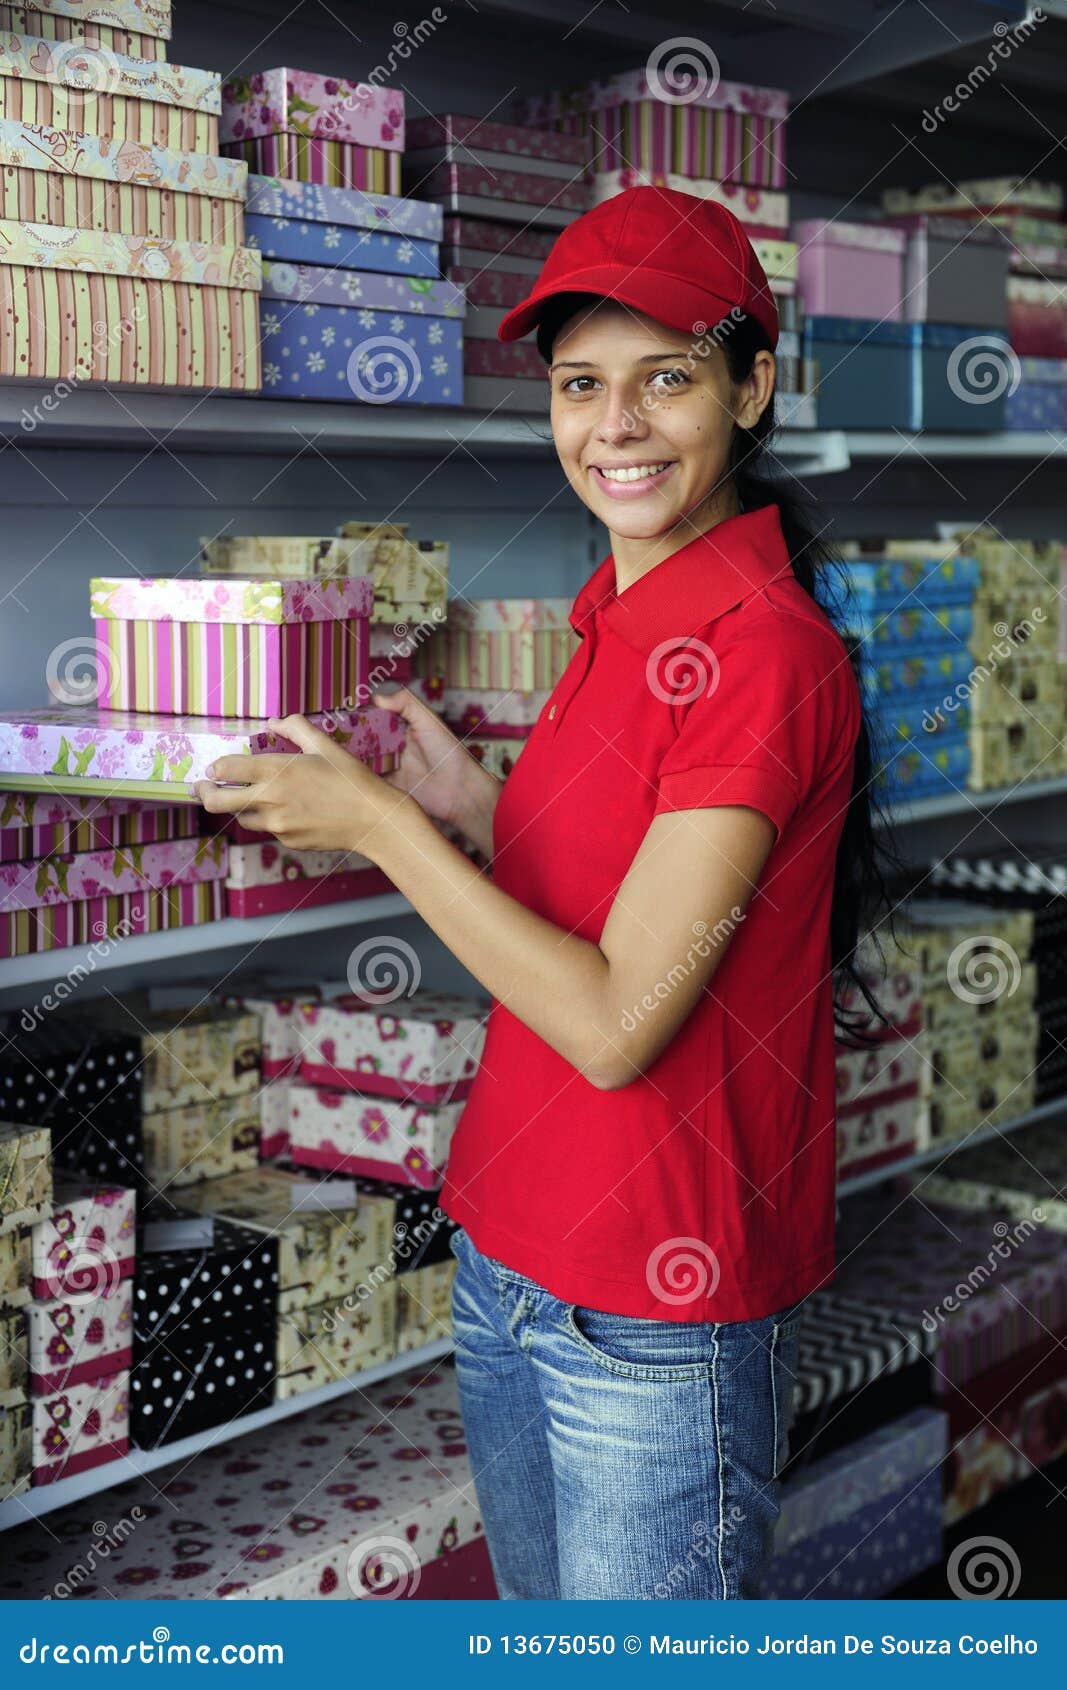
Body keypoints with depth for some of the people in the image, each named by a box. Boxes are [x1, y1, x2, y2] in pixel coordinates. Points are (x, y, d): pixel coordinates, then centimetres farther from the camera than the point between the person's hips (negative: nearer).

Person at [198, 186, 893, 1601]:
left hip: (654, 1323, -8)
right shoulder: (626, 622, 7)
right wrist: (474, 809, 2)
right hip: (512, 1261, 9)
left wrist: (376, 822, -17)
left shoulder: (761, 649, -21)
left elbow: (618, 1020, -23)